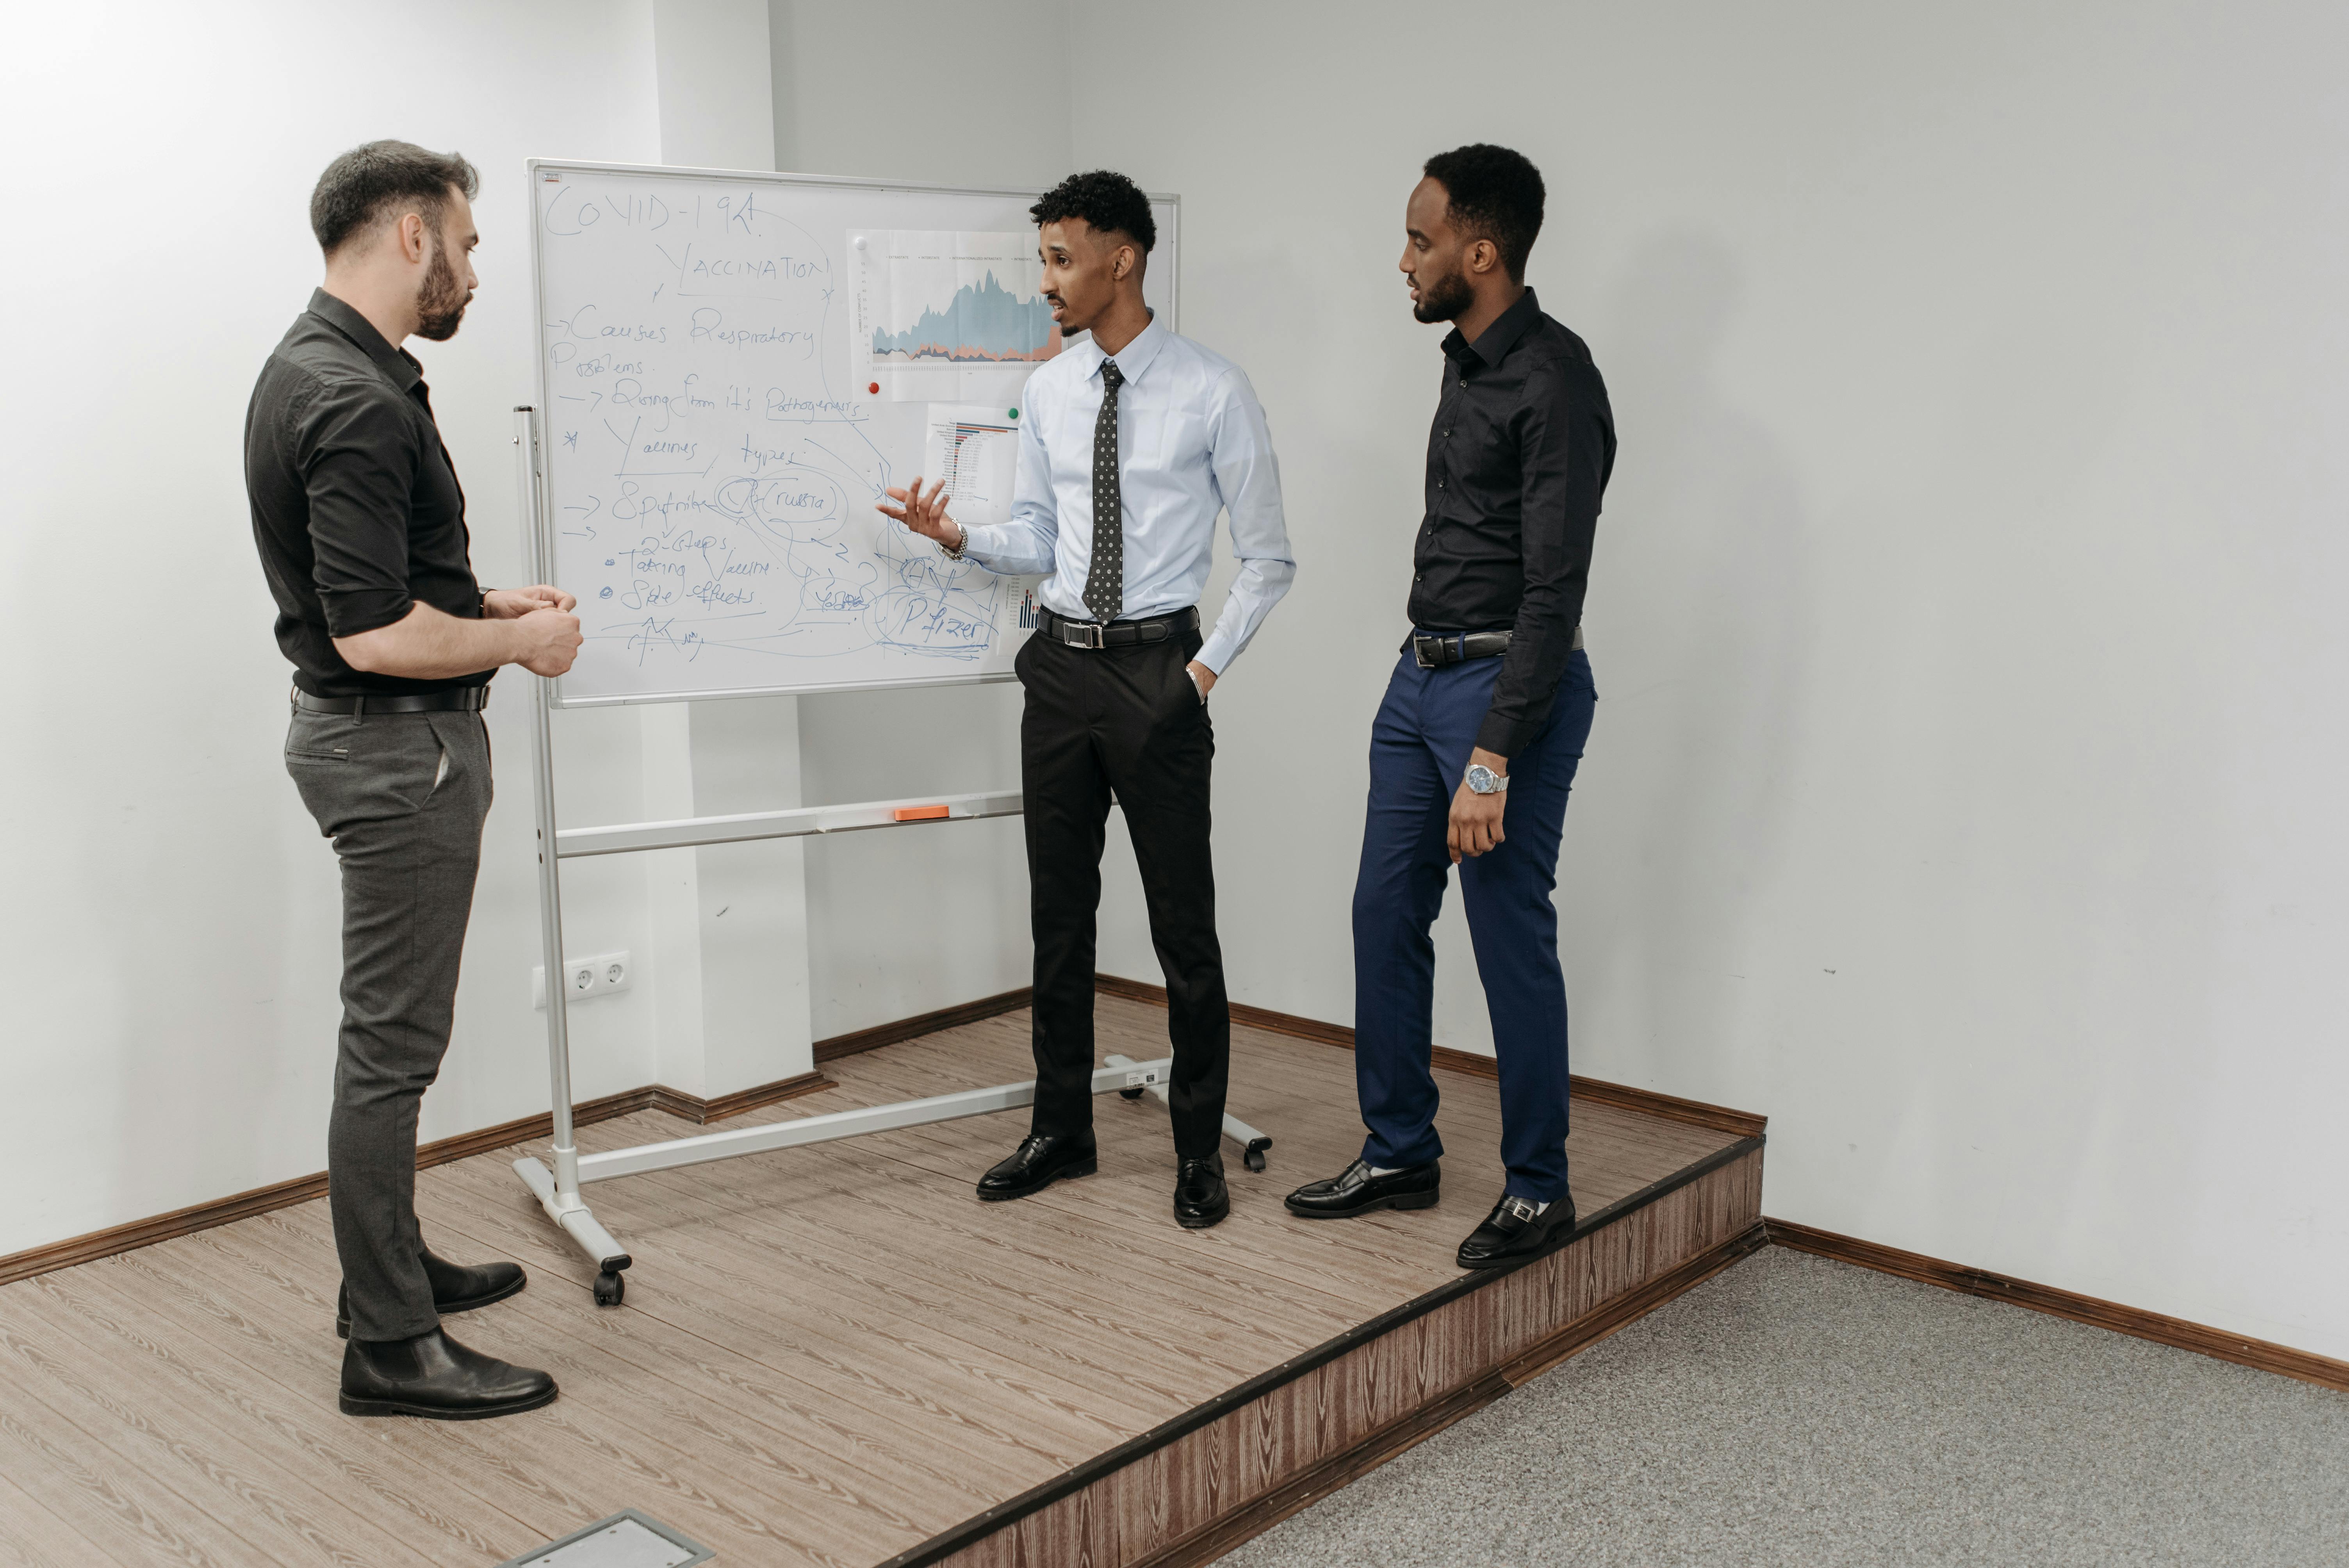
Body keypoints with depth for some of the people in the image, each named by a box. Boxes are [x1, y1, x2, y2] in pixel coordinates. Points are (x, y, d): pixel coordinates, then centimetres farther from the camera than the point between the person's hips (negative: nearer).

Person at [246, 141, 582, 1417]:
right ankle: (390, 1346, 7)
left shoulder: (319, 367, 12)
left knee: (392, 1027, 20)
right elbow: (377, 633, -27)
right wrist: (524, 641, -13)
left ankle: (393, 1265, 34)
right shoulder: (358, 402, -23)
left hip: (383, 736, 11)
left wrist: (493, 603, 14)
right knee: (393, 1039, -3)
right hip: (397, 747, -11)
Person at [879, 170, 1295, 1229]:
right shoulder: (1048, 393, 9)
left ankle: (1201, 1151, 15)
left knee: (1183, 920, 1)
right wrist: (957, 537, -5)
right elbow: (1038, 541, 13)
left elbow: (1267, 558, -2)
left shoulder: (1213, 393, -6)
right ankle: (1061, 1131, 27)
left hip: (1159, 668, -5)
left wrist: (1208, 667, -10)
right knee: (1059, 911, 12)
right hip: (1061, 664, 5)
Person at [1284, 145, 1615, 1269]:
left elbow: (1553, 589, -23)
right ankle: (1400, 1155, 26)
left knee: (1510, 940, -1)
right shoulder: (1465, 364, 12)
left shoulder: (1553, 385, -18)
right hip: (1421, 674, 10)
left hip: (1506, 685, -10)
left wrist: (1493, 759, -26)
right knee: (1385, 916, 12)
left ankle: (1538, 1189, 15)